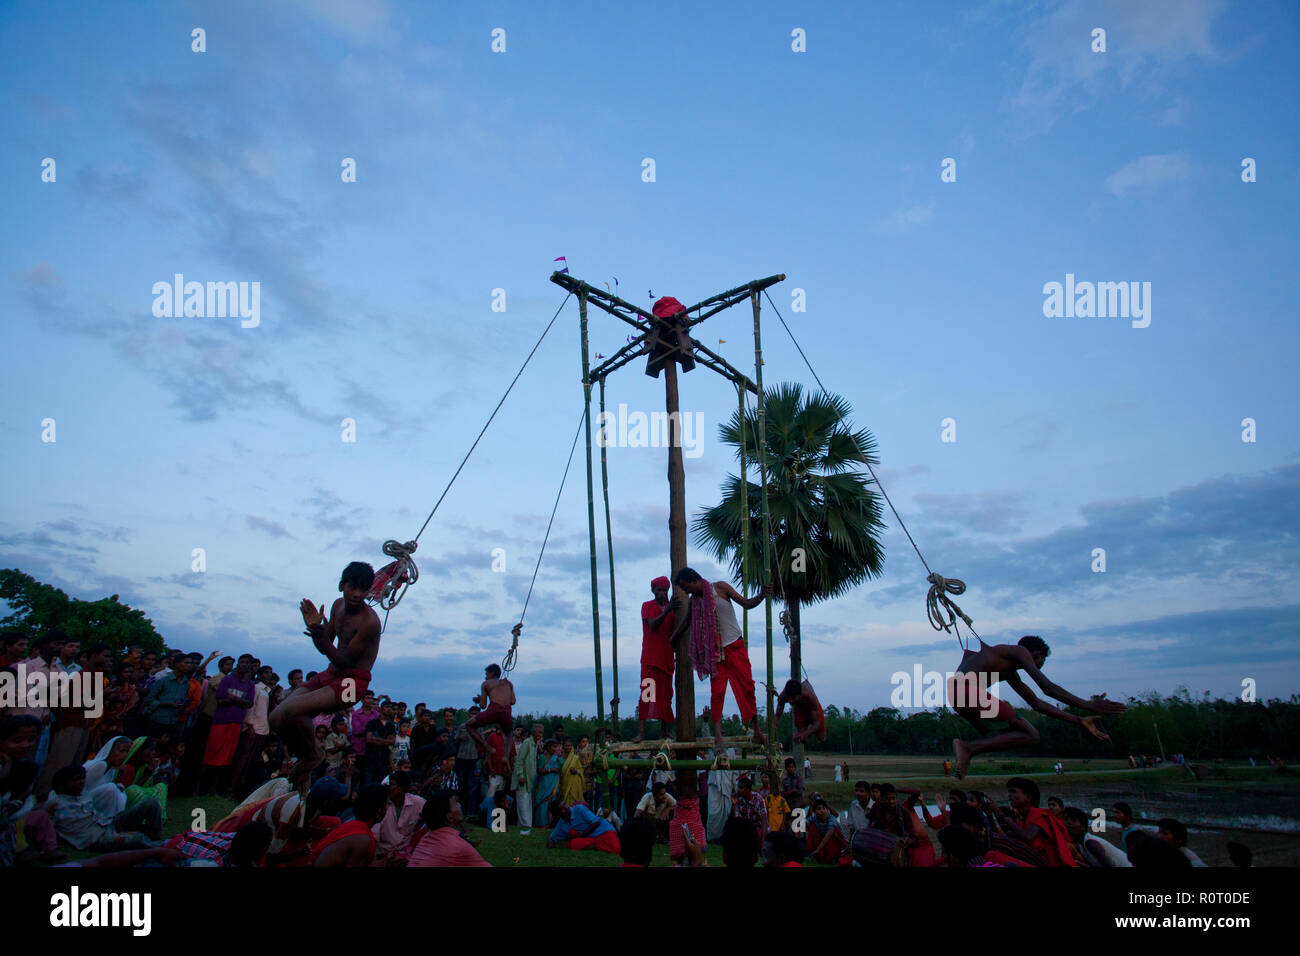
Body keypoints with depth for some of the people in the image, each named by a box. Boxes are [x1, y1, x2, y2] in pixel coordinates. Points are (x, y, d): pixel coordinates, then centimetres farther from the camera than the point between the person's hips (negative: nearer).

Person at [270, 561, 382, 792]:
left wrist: (323, 638, -33)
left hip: (353, 680, -8)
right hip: (331, 674, 8)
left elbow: (345, 662, -19)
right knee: (277, 719, -4)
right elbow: (324, 650, 13)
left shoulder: (369, 621, -20)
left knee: (292, 710, -27)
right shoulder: (339, 606, 5)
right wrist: (315, 628, -7)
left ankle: (313, 754, 1)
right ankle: (303, 758, 20)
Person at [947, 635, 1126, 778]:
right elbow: (1048, 688, -4)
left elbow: (1037, 703, 34)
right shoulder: (1020, 651, 6)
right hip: (968, 690, -10)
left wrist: (1079, 721, 33)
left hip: (954, 694, 10)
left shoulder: (1010, 673, 33)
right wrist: (1089, 706, -2)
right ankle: (968, 747, -16)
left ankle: (966, 747, 3)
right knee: (1031, 735, -5)